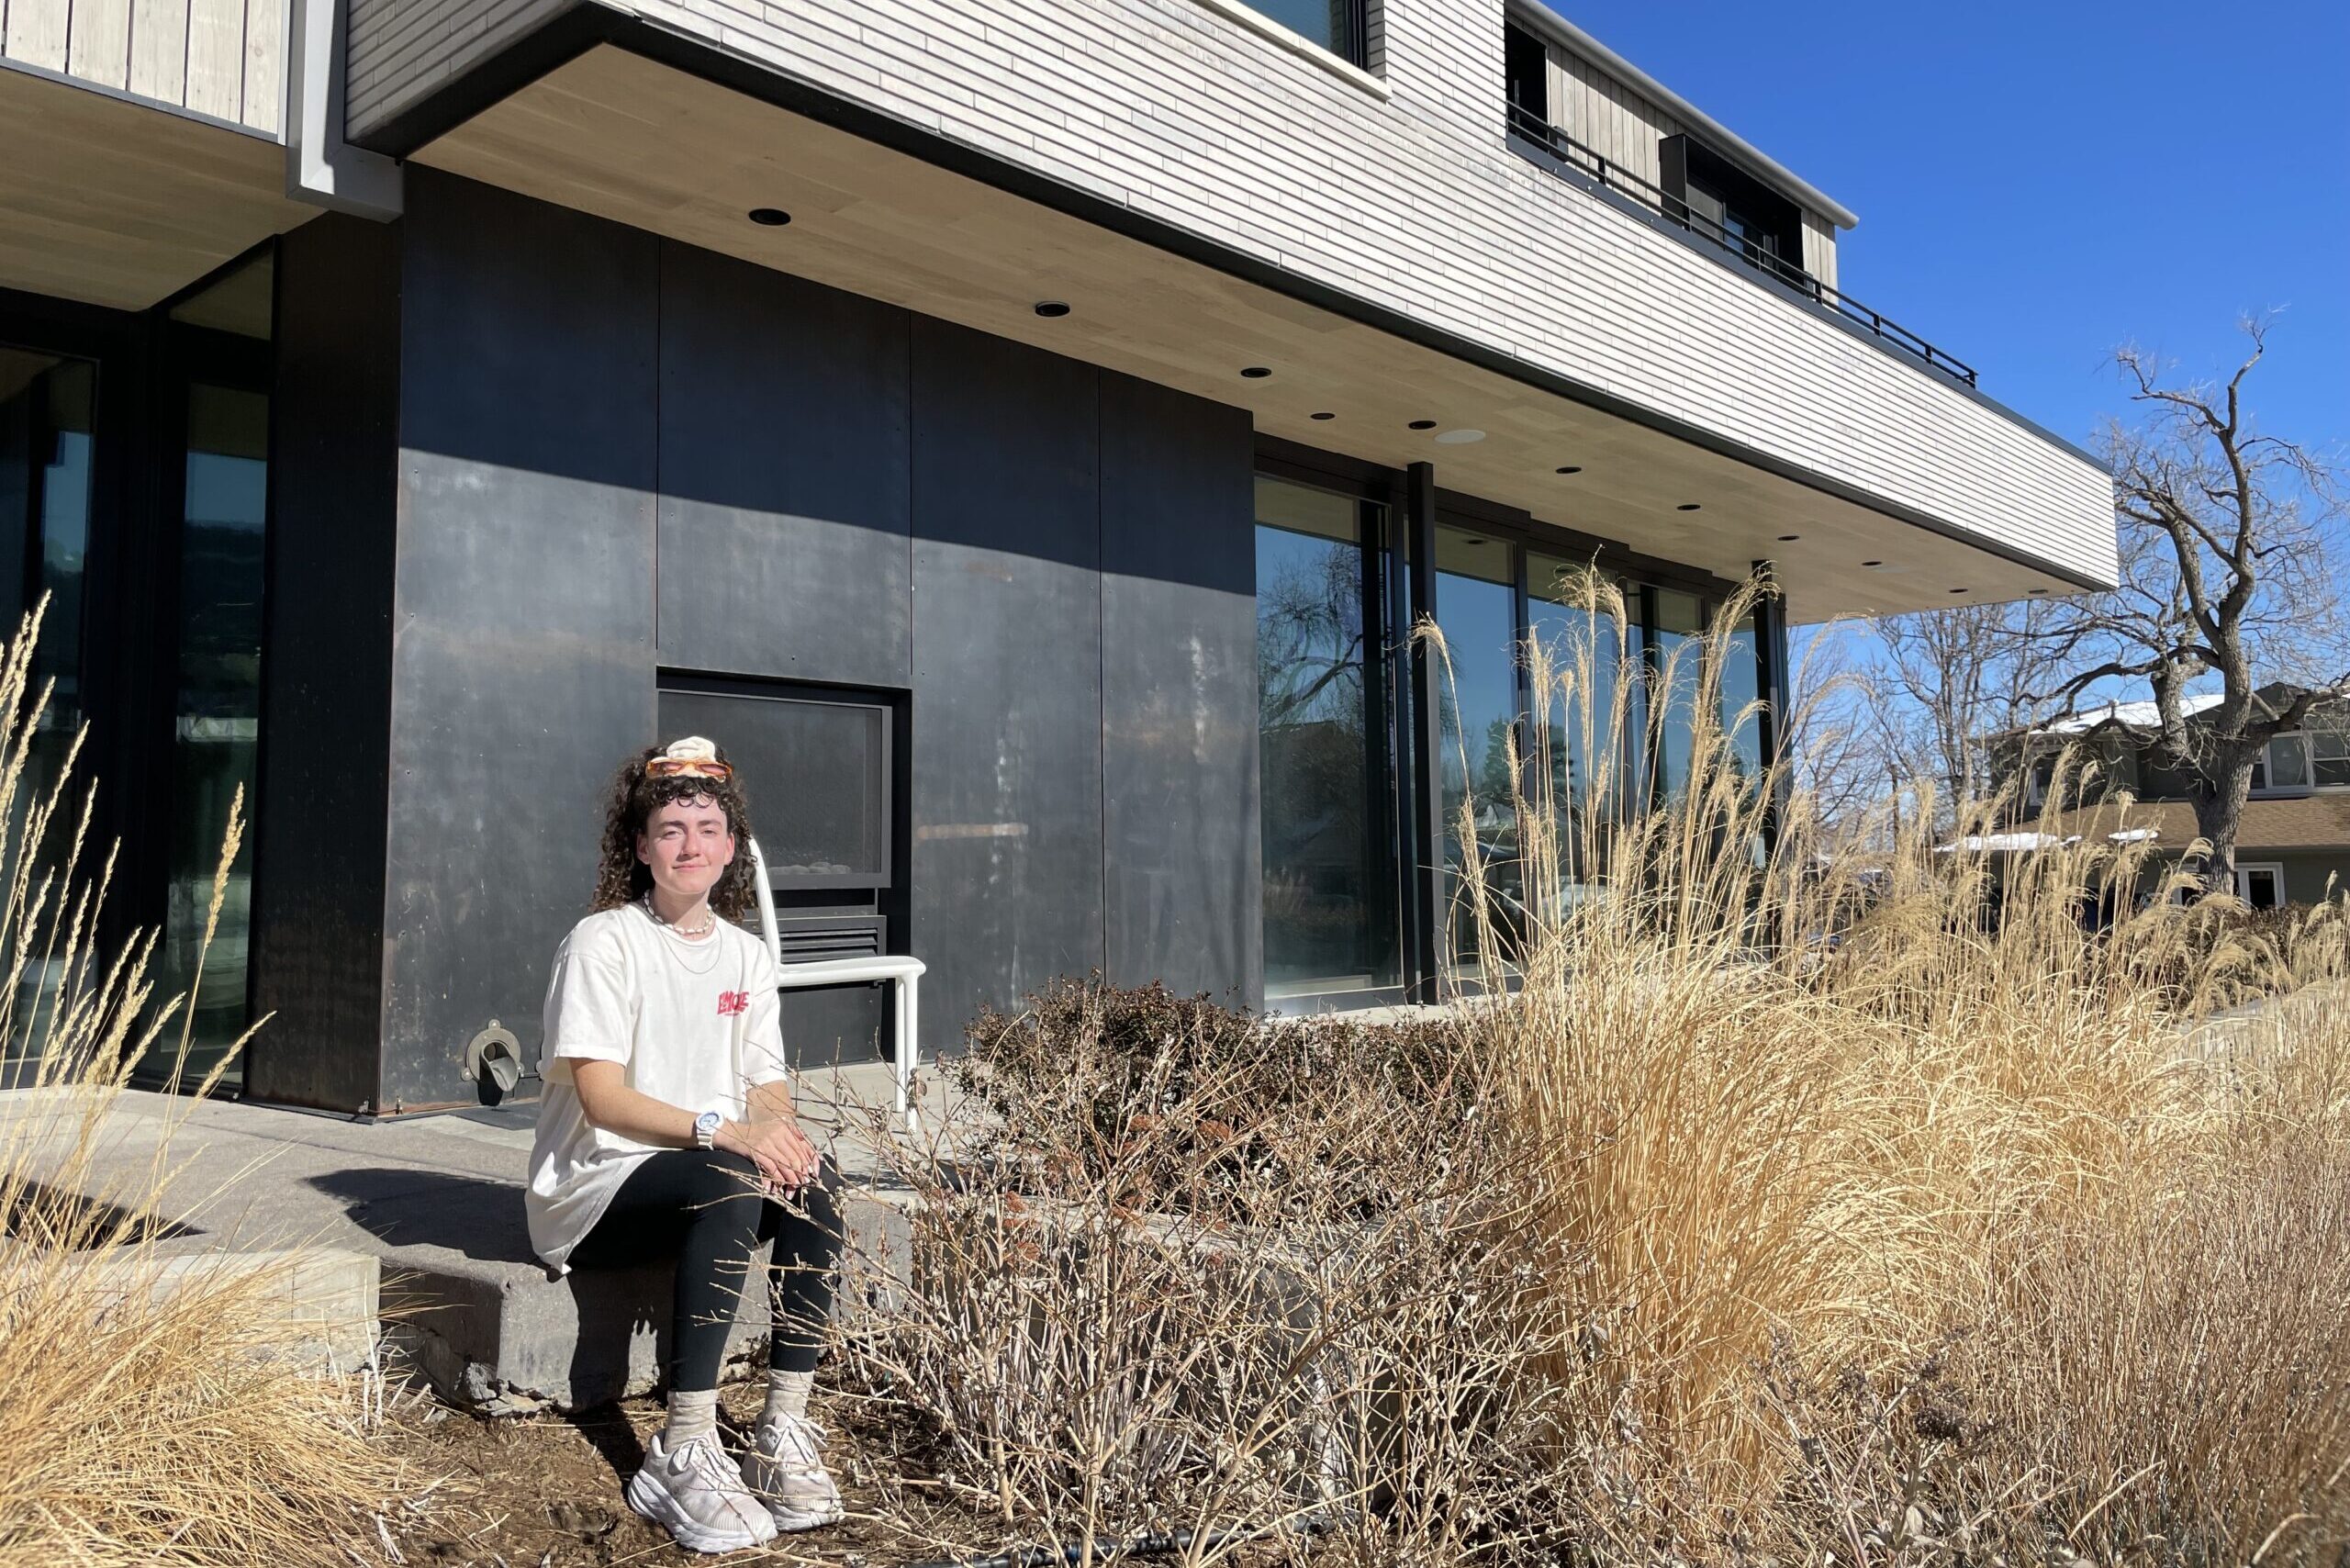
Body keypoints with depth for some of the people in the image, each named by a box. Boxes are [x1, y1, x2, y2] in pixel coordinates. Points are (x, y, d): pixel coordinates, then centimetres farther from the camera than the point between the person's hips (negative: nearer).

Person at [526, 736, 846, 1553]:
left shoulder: (747, 955, 10)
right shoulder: (603, 942, -8)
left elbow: (768, 1087, 5)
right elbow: (600, 1095, -17)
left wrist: (778, 1130, -20)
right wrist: (721, 1131, -31)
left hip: (718, 1178, 5)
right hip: (594, 1190, -5)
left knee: (815, 1181, -25)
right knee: (731, 1182, -35)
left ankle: (784, 1435, -21)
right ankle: (683, 1455, -32)